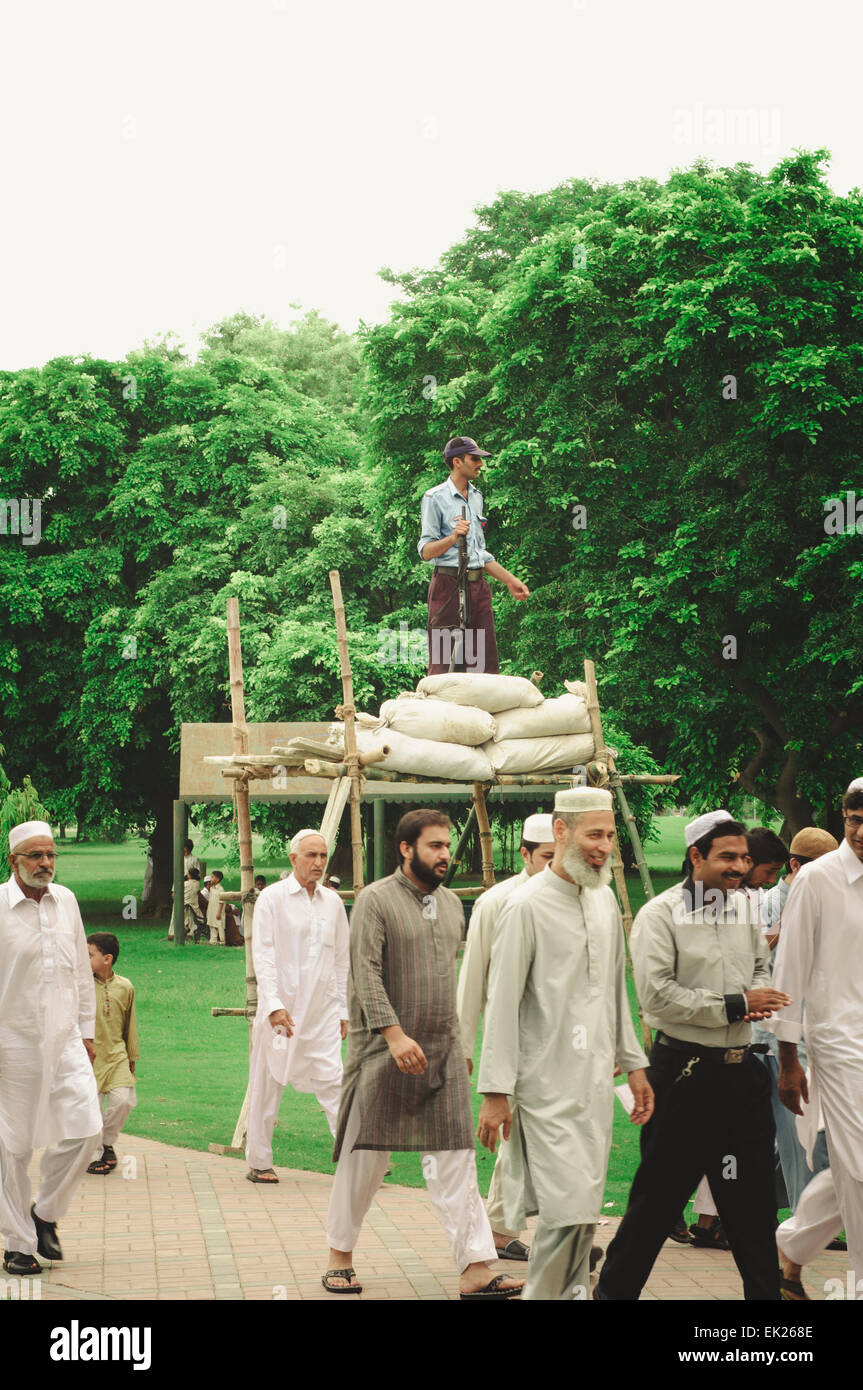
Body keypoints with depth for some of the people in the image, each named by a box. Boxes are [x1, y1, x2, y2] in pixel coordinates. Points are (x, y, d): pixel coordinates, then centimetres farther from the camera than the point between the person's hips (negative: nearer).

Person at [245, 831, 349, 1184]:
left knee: (332, 1082, -7)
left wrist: (344, 1009, 12)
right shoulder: (273, 898, -3)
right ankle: (259, 1162, 17)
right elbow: (262, 955, -9)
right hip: (280, 1007, -3)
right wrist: (273, 1005, -19)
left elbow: (342, 960, 16)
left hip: (322, 1009, 3)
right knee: (267, 1087, 5)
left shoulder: (333, 902, 10)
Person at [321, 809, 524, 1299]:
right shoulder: (376, 900, -7)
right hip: (384, 1053, -5)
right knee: (366, 1157, 5)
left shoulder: (451, 903, 13)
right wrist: (395, 1034, -24)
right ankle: (341, 1254, 21)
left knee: (456, 1157, -1)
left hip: (443, 1053, 5)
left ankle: (476, 1268, -5)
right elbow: (366, 972, -15)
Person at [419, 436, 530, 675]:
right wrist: (454, 537, -25)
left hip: (478, 584, 7)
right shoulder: (435, 498, -3)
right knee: (443, 664, -9)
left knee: (487, 664, 3)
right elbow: (426, 551, -9)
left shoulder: (476, 497, 19)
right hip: (448, 584, -7)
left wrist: (509, 580, 22)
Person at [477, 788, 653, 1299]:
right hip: (548, 1088, -7)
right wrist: (496, 1093, -13)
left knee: (584, 1211, 9)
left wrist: (634, 1064, 20)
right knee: (568, 1210, -12)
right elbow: (502, 1003, -11)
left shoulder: (605, 900, 12)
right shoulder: (528, 906, -11)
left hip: (596, 1083, 7)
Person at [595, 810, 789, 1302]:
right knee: (659, 1193, 2)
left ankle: (766, 1292, 19)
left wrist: (759, 997, -2)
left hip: (742, 1070, 6)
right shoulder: (660, 915, -10)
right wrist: (733, 1005, -15)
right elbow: (657, 994, -17)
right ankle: (615, 1289, 16)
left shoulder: (746, 907, 9)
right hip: (685, 1071, -6)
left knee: (752, 1195, 10)